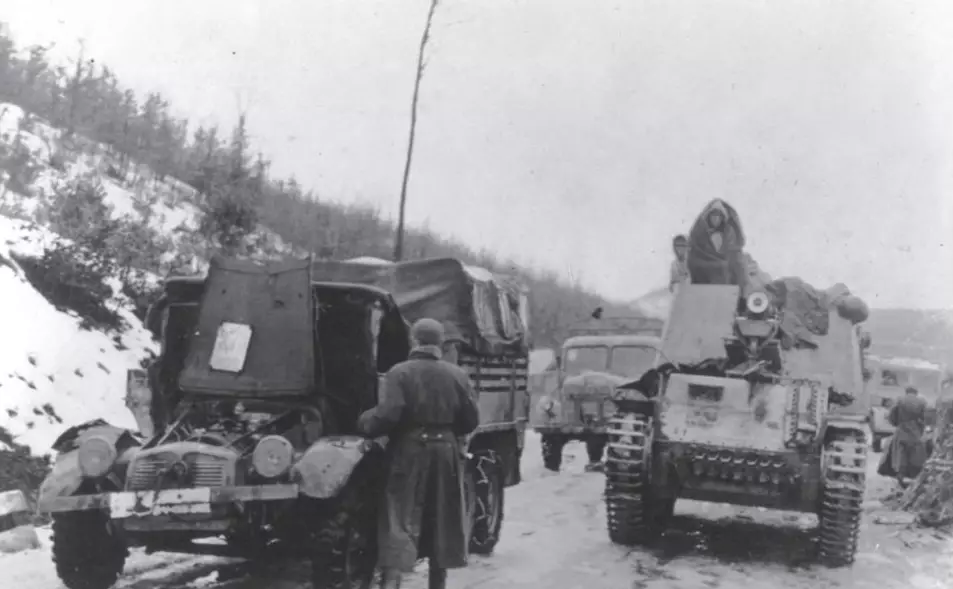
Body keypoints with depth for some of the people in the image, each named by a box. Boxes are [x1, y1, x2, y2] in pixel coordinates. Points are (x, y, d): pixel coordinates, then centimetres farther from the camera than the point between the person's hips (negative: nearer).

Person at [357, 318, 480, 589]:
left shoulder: (399, 373, -9)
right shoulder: (457, 375, 3)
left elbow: (388, 415, -19)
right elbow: (470, 421, 3)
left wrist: (364, 423, -1)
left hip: (409, 453, -3)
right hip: (446, 453, 3)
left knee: (400, 522, -3)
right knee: (441, 523, 14)